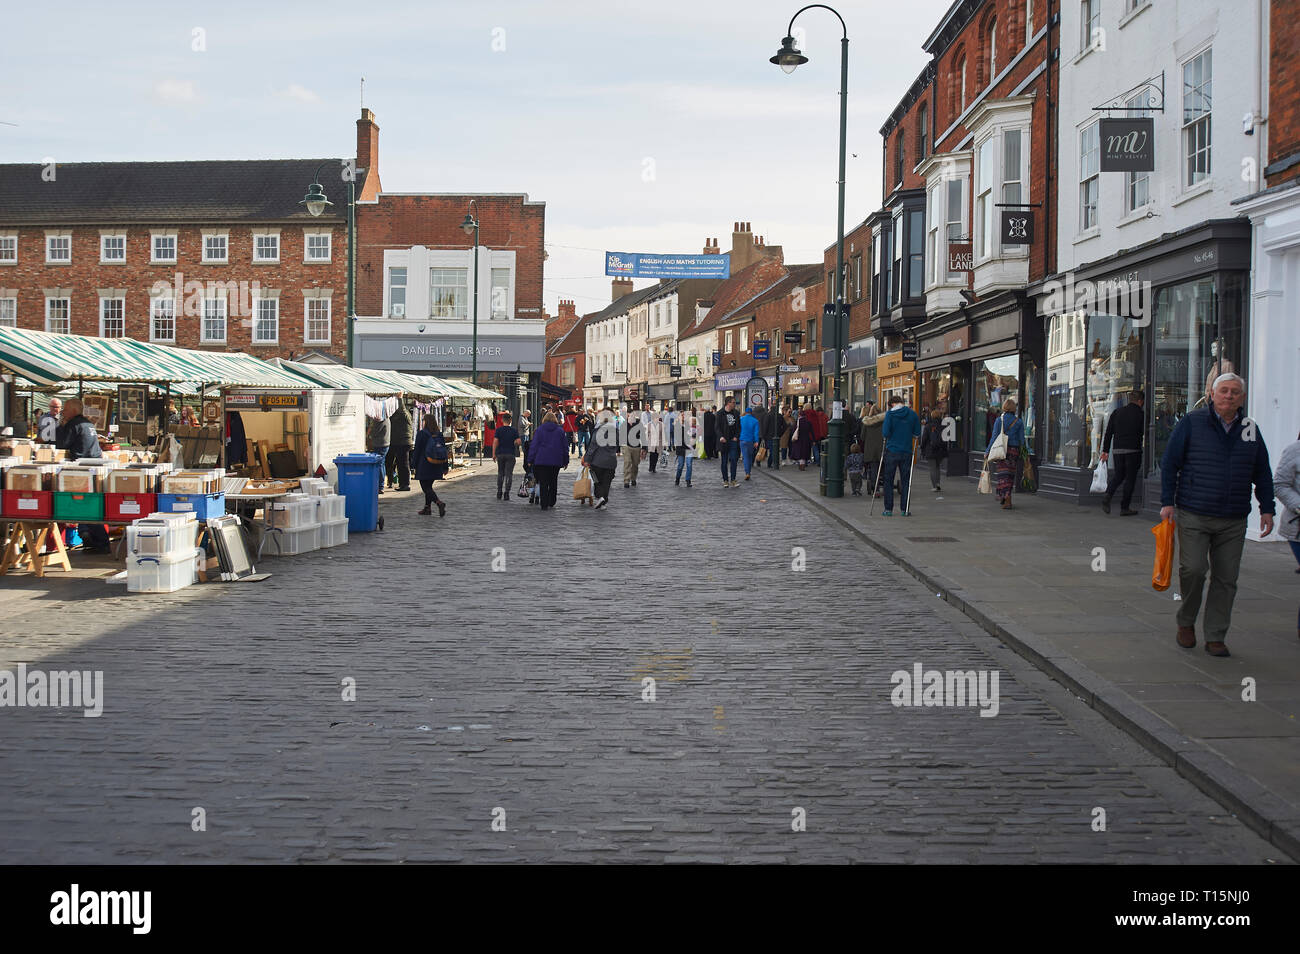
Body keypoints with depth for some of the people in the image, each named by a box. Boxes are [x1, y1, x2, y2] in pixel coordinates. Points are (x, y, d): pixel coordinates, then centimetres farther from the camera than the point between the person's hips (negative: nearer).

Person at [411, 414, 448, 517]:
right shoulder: (439, 434, 5)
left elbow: (417, 451, -9)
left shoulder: (421, 434, -10)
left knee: (425, 487, -3)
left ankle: (439, 503, -23)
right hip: (436, 468, 6)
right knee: (428, 486, 19)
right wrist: (445, 467, 13)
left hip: (424, 466, -6)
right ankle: (427, 508, 21)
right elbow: (445, 452, 8)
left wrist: (415, 465, -2)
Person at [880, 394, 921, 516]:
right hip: (907, 451, 2)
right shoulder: (913, 414, 1)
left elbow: (885, 433, -13)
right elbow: (917, 434, 3)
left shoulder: (890, 414, -7)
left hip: (892, 450, -2)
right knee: (906, 481, 8)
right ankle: (905, 509, 7)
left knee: (888, 480, 7)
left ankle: (888, 509, 6)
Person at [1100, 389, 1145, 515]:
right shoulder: (1141, 414, -3)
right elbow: (1144, 433, -3)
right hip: (1133, 450, -4)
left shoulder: (1116, 413, 8)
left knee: (1118, 475, 16)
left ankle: (1107, 496, -9)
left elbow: (1108, 433, 8)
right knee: (1130, 478, 4)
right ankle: (1124, 508, 4)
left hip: (1118, 450, 4)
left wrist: (1105, 450, 11)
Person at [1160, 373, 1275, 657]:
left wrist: (1266, 509, 11)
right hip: (1193, 515, -3)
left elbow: (1263, 474, 18)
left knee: (1226, 578, 2)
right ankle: (1186, 622, 11)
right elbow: (1169, 463, 1)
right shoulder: (1192, 423, 0)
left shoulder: (1250, 431, 10)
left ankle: (1215, 637, 11)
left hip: (1233, 521, 3)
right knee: (1193, 569, -13)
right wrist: (1167, 502, -5)